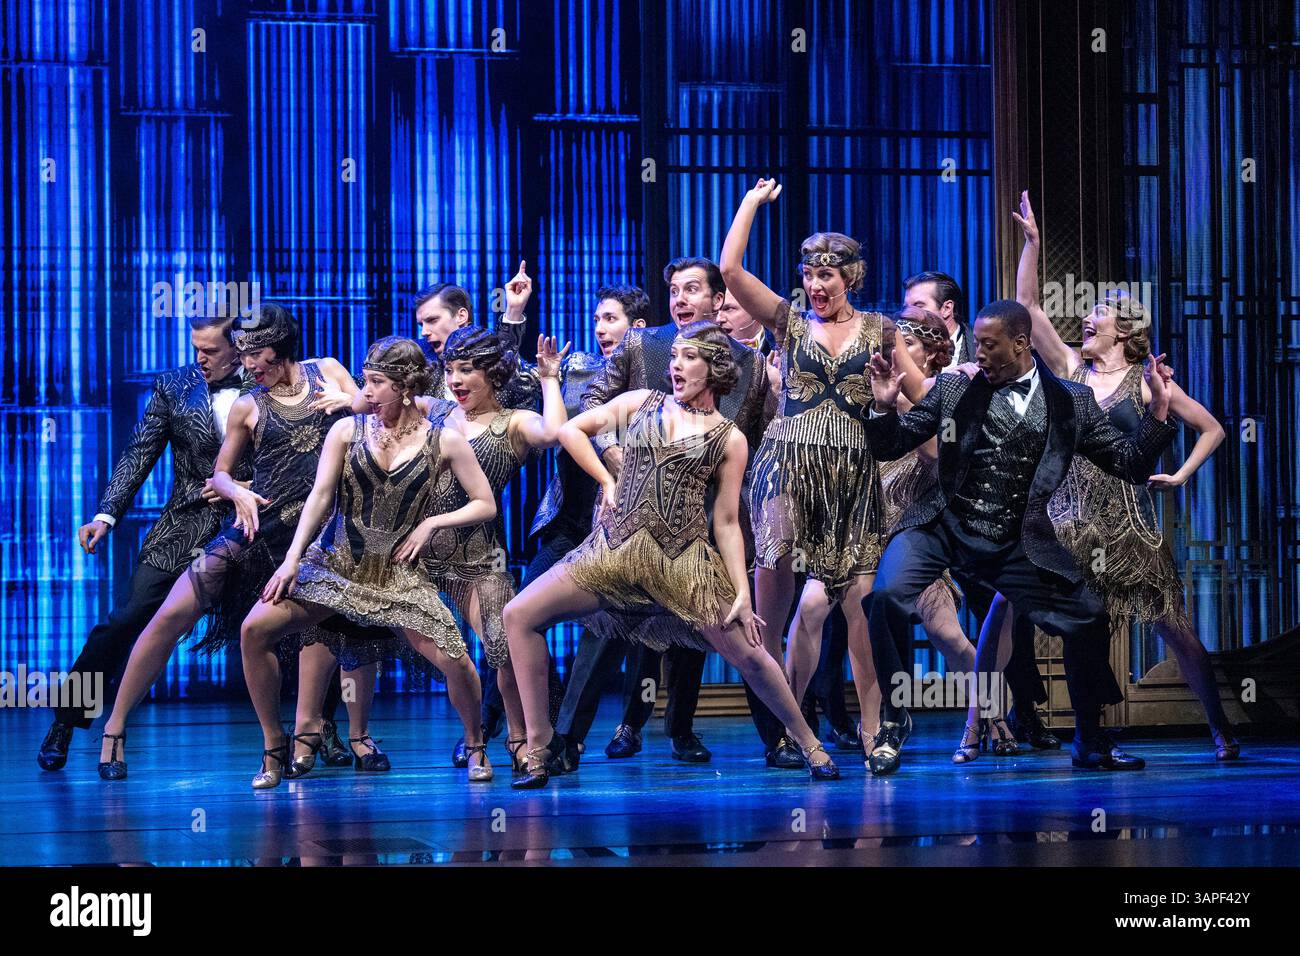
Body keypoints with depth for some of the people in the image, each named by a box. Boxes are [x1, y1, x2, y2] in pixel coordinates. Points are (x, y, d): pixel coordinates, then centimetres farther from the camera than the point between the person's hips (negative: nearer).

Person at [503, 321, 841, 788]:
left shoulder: (729, 439, 6)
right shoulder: (640, 402, 12)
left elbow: (726, 522, 6)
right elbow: (570, 430, 14)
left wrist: (743, 594, -2)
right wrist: (608, 482, 6)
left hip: (683, 559, -2)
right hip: (615, 549, 2)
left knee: (748, 655, -6)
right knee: (520, 616, -10)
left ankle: (809, 744, 17)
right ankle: (540, 744, 0)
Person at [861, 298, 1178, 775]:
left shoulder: (1072, 403, 6)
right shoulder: (954, 388, 5)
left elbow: (1129, 464, 6)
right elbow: (891, 448, 9)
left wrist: (1158, 410, -7)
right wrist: (885, 406, -11)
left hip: (1018, 546, 1)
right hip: (944, 527, -1)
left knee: (1089, 619, -9)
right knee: (888, 594, -27)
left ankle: (1090, 743, 14)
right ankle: (891, 723, -8)